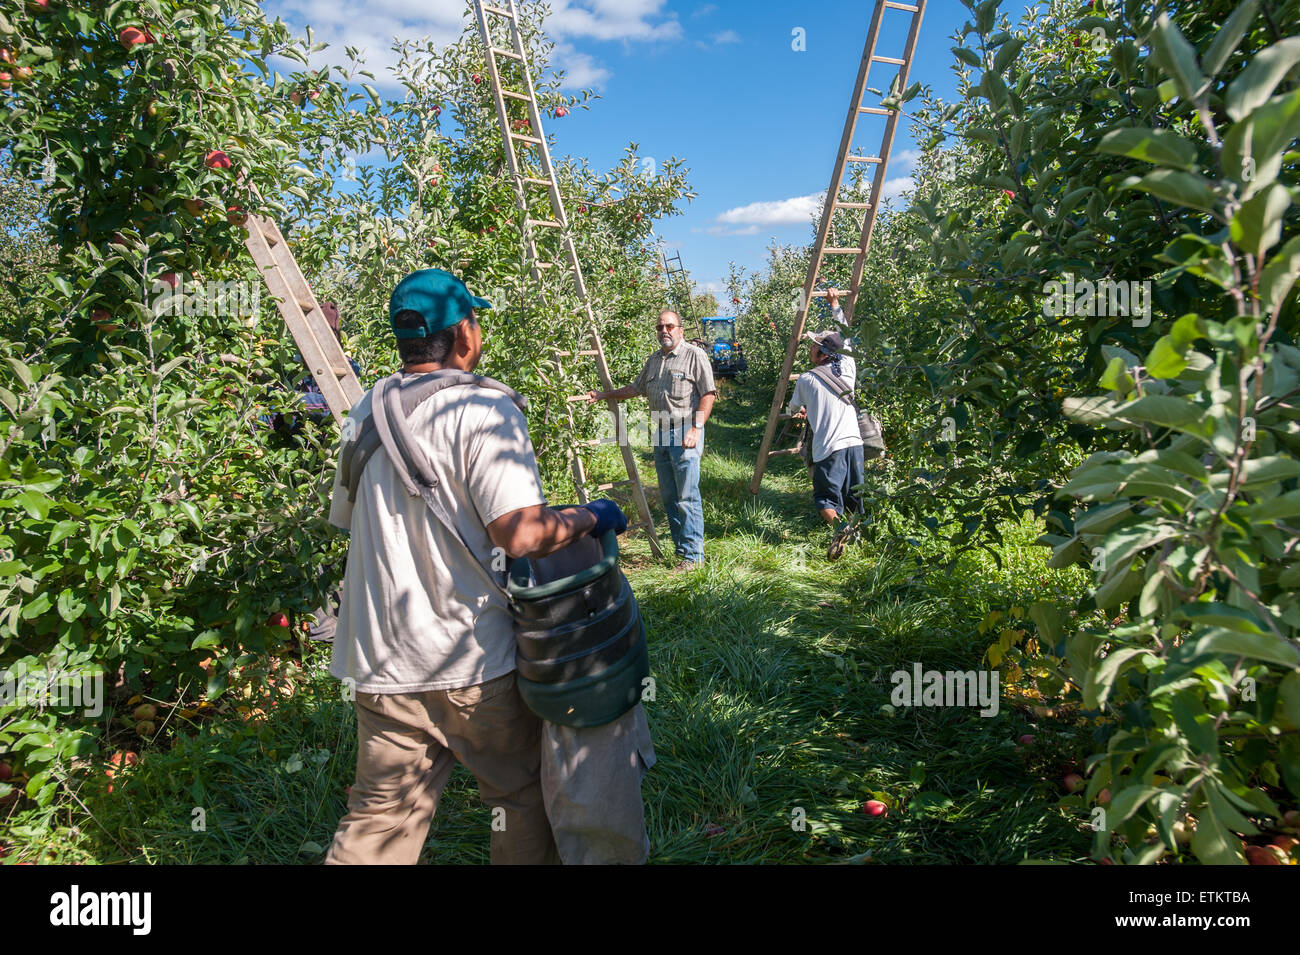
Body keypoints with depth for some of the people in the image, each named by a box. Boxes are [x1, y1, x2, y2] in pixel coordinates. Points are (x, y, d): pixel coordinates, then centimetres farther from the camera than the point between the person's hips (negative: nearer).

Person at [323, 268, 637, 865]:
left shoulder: (366, 411, 6)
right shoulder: (482, 408, -17)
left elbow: (343, 518, 19)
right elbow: (522, 535, -27)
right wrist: (592, 516, -10)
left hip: (382, 659, 6)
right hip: (473, 659, -6)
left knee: (381, 814, 17)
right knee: (523, 796, 16)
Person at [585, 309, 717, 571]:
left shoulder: (695, 355, -3)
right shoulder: (653, 360, 20)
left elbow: (708, 394, -8)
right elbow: (636, 388, 32)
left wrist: (696, 429, -16)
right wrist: (604, 395, 28)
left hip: (685, 432, -7)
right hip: (660, 434, 7)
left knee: (687, 497, -9)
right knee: (668, 497, 8)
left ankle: (693, 554, -3)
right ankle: (680, 547, 16)